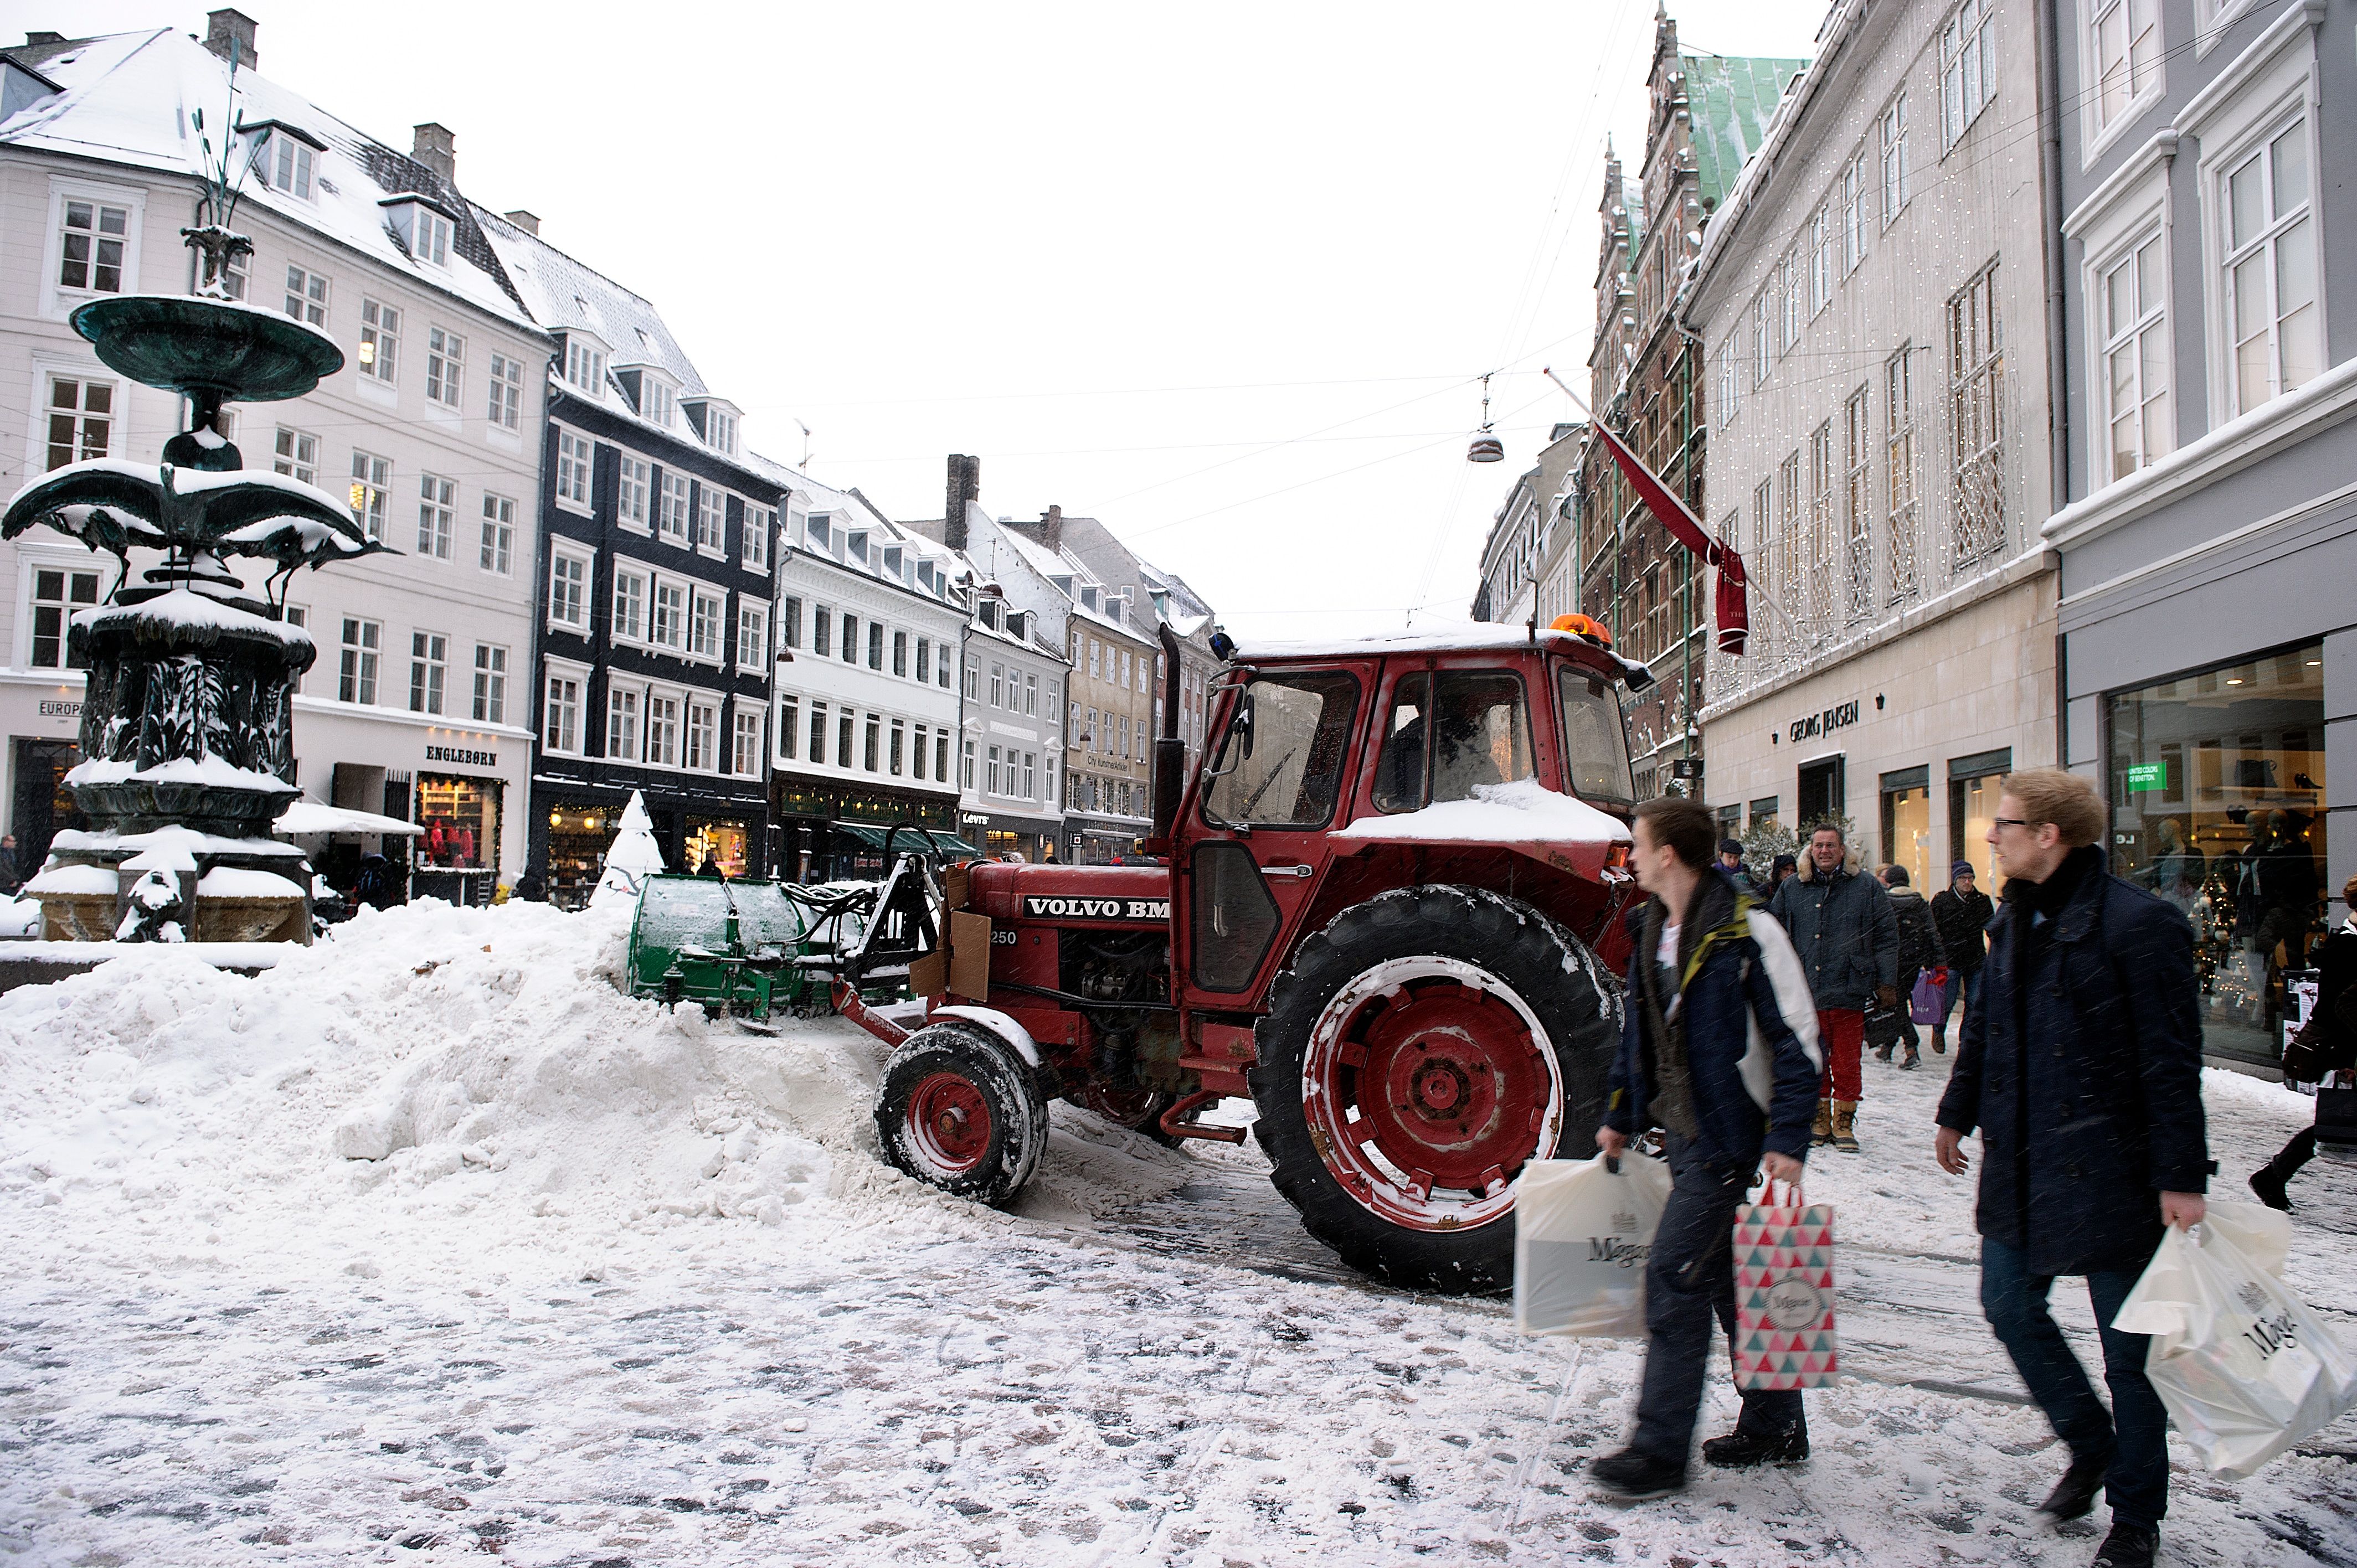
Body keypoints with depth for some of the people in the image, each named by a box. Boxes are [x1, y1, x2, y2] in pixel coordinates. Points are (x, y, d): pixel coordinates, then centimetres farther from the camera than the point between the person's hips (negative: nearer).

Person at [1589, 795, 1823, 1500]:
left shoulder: (1747, 931, -17)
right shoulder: (1652, 928, 8)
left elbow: (1796, 1040, -15)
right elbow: (1638, 1031, 18)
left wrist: (1788, 1139, -19)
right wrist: (1621, 1115, 19)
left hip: (1729, 1132, -8)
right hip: (1683, 1127, 8)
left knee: (1675, 1272, -8)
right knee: (1726, 1278, 15)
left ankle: (1660, 1449, 1)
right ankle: (1776, 1426, 30)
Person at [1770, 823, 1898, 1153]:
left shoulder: (1867, 888, 4)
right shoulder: (1792, 890, 9)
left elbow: (1887, 938, 4)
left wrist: (1886, 983, -1)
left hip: (1849, 995, -2)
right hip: (1806, 996, 2)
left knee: (1846, 1067, 3)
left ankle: (1844, 1125, 16)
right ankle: (1819, 1123, 22)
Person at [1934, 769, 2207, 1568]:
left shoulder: (2139, 923, -17)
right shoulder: (2014, 920, 7)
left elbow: (2172, 1061, -16)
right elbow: (1983, 1025, 18)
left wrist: (2182, 1178, -16)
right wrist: (1958, 1112, 23)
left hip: (2105, 1168, -7)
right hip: (2018, 1159, 7)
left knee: (2126, 1343, 6)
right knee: (2008, 1303, 13)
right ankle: (2090, 1445, 36)